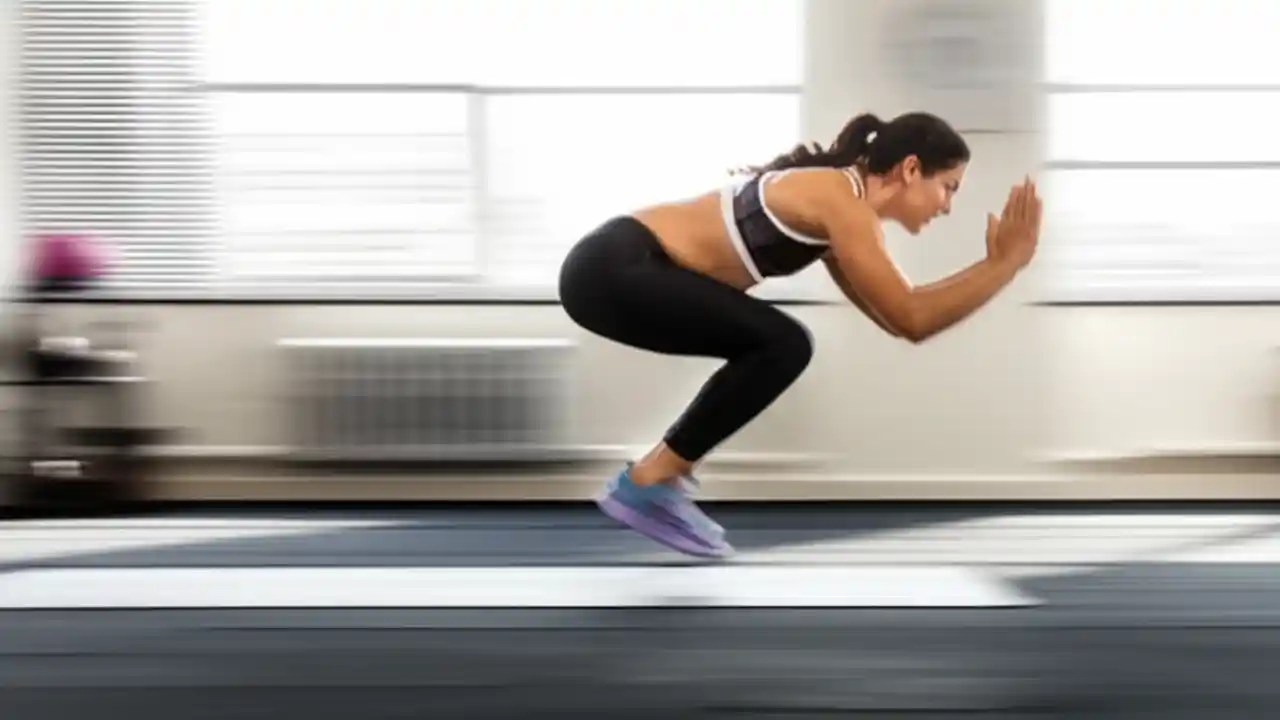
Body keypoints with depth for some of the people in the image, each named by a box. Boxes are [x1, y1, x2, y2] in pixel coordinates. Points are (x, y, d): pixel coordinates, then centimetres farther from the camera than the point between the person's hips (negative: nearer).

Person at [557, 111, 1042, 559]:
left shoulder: (841, 202, 15)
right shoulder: (842, 202, -14)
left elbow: (897, 314, 17)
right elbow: (911, 322, -16)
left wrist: (996, 263, 10)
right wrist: (1005, 264, -11)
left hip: (626, 269, 10)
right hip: (612, 268, -10)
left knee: (772, 348, 18)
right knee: (783, 346, -15)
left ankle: (661, 470, 16)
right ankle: (646, 482, -7)